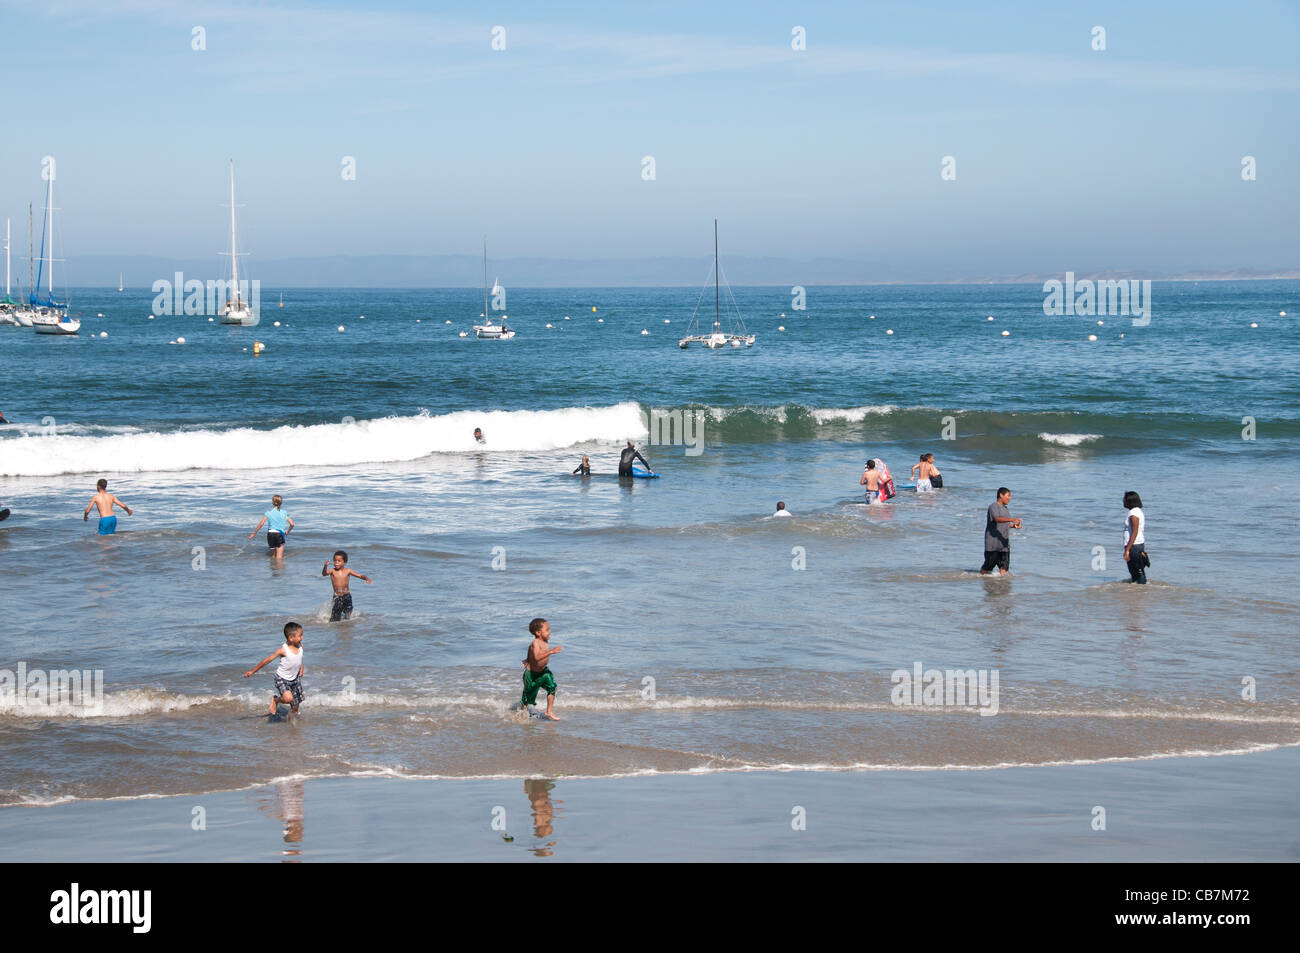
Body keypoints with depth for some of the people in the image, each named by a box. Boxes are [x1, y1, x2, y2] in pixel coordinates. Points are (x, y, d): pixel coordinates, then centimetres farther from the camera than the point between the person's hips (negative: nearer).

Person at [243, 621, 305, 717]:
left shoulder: (300, 646, -7)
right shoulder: (283, 650, -24)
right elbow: (267, 660, -17)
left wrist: (301, 668, 7)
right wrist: (252, 671, -13)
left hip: (295, 679, 6)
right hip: (282, 679, -5)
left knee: (295, 706, 8)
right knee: (288, 698, -28)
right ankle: (275, 700, 3)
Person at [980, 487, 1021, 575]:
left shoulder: (1005, 509, 17)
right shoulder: (993, 507, -9)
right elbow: (997, 519, -28)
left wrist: (1014, 525, 5)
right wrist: (1012, 519, -39)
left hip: (1004, 544, 7)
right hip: (993, 544, -7)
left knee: (1004, 567, -3)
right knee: (987, 567, -1)